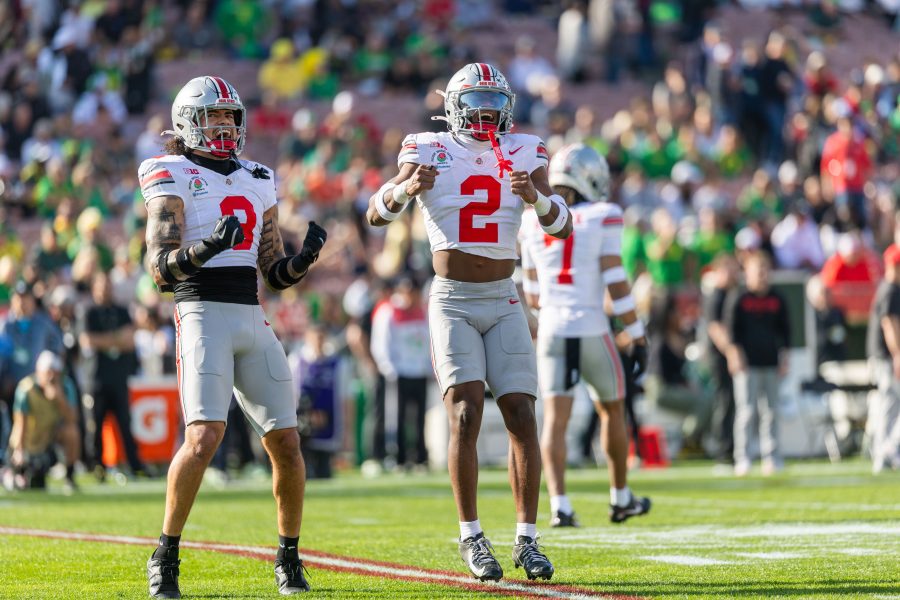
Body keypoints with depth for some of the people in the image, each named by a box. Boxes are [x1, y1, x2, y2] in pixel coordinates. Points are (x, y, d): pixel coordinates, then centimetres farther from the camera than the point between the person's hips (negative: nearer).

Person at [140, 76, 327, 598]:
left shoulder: (257, 183, 18)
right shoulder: (173, 179, 0)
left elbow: (276, 274, 18)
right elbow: (160, 266, -10)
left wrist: (306, 258, -4)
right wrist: (206, 248, -28)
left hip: (253, 320, 6)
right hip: (203, 314, -6)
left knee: (286, 442, 1)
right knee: (205, 437, -20)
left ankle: (290, 557, 17)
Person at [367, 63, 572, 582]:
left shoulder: (525, 154, 4)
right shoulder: (429, 152, -1)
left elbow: (564, 226, -3)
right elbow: (376, 214, -9)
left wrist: (537, 196, -24)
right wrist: (407, 187, -29)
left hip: (504, 303, 2)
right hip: (452, 302, -2)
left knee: (522, 417, -4)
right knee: (466, 414, -14)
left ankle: (528, 538, 3)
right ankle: (472, 537, -6)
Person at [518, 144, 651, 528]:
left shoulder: (533, 222, 7)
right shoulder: (601, 219, -6)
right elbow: (616, 284, -10)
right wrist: (638, 337, -4)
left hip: (551, 332, 2)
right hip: (592, 330, -2)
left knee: (555, 419, -3)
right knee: (612, 411, 17)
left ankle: (559, 504, -17)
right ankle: (620, 498, 28)